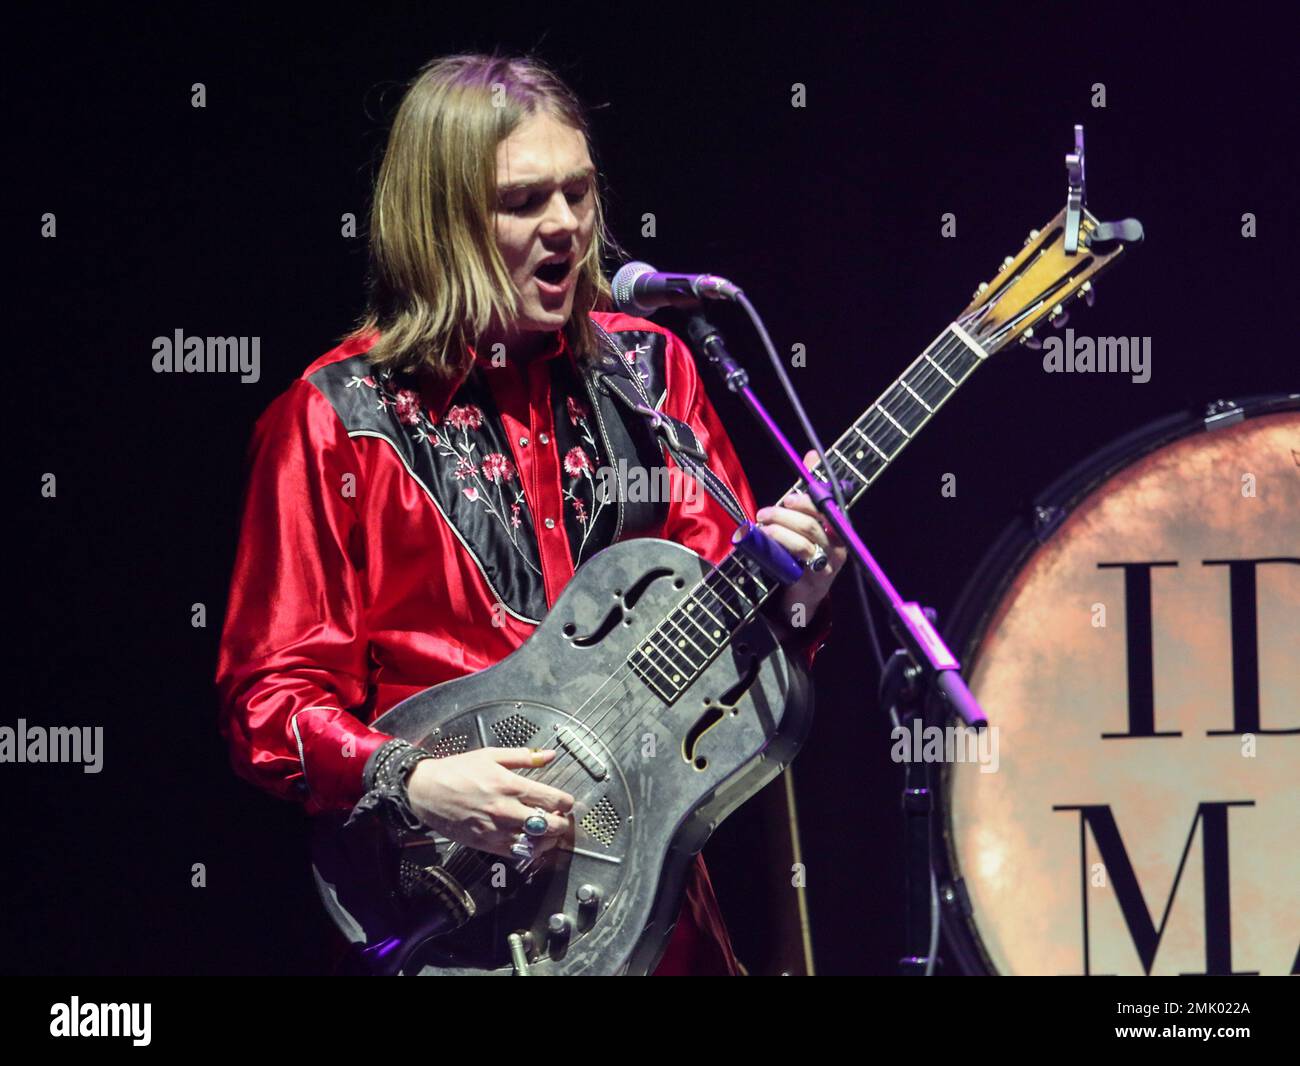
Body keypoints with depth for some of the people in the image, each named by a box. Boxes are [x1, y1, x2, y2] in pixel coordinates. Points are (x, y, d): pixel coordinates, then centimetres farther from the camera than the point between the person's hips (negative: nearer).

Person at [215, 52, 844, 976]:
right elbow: (268, 701, -2)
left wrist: (785, 597, -8)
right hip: (445, 894, -4)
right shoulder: (337, 416, -1)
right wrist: (412, 783, -18)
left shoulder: (647, 369, 12)